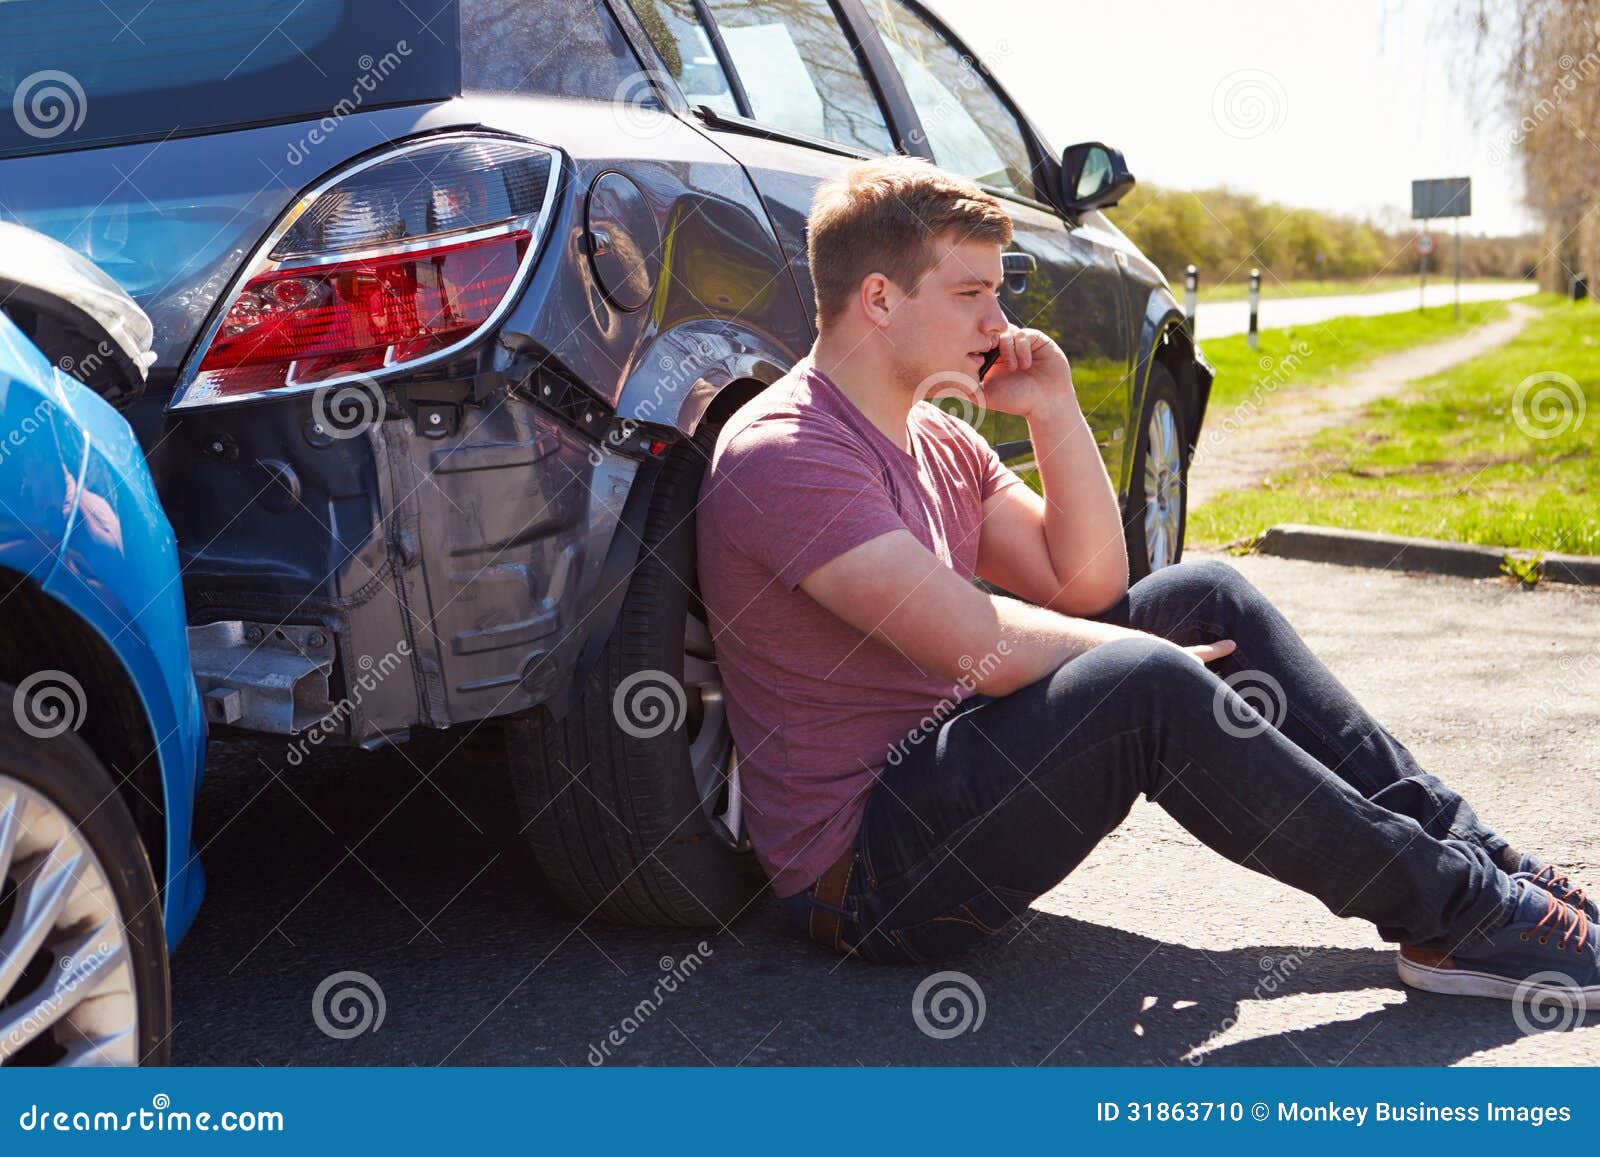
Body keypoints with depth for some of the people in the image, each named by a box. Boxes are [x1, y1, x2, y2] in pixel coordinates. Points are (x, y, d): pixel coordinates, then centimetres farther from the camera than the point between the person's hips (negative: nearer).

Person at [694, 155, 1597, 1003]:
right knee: (1147, 687, -30)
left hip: (956, 788, 9)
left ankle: (1462, 847, 2)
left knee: (1210, 594, 2)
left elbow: (1085, 584, 9)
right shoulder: (785, 455, -19)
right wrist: (1141, 655, -10)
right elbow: (982, 648, -26)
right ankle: (1459, 914, -14)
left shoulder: (937, 438, 12)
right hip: (863, 867, -9)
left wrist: (1055, 412, -1)